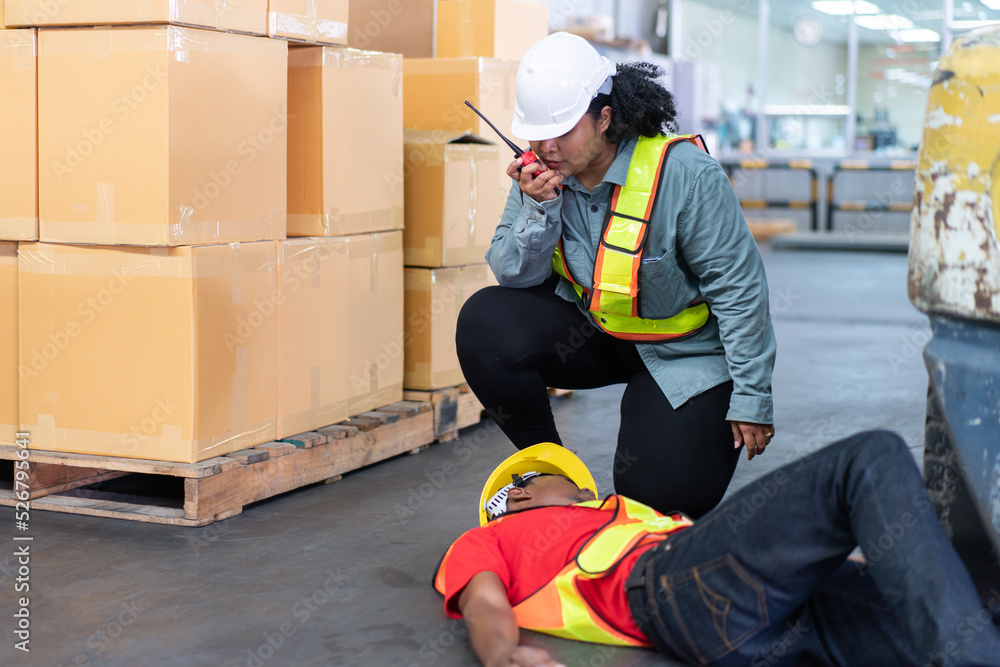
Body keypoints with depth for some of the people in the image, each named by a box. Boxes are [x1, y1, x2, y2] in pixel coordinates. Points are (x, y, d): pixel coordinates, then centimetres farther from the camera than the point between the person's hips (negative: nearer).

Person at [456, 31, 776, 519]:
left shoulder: (683, 173, -26)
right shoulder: (541, 173, -10)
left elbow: (739, 288, -19)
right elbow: (513, 276, -7)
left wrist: (752, 399, -16)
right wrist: (539, 210, -26)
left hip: (682, 349, -4)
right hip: (590, 334, 4)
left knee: (655, 495, -13)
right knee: (485, 324, -22)